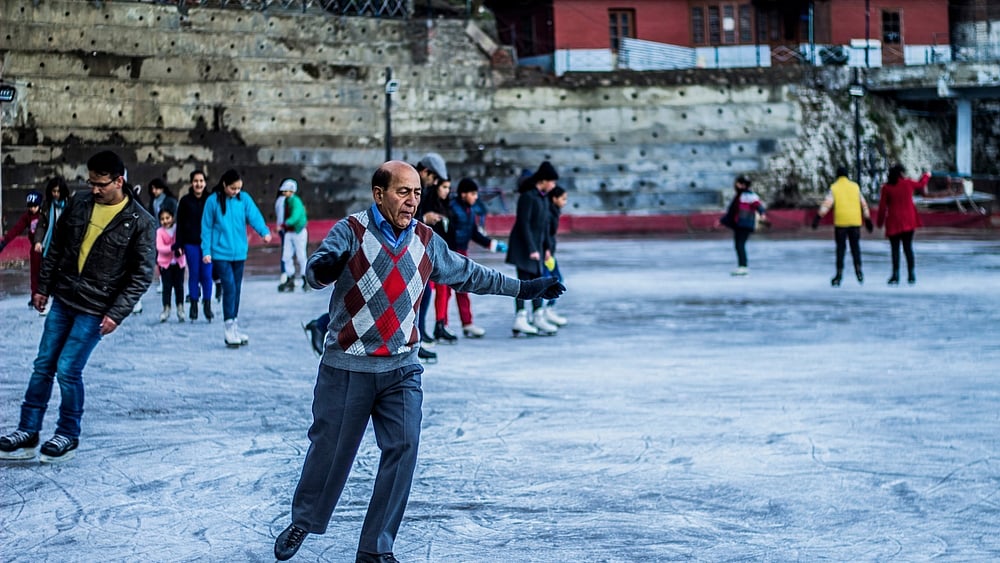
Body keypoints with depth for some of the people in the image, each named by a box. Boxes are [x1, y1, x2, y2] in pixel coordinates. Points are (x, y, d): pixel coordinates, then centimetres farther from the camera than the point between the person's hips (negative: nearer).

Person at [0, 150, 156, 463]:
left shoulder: (140, 222, -12)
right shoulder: (79, 203, 2)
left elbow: (142, 275, -10)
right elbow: (56, 247, 13)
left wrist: (117, 313, -14)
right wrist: (44, 286, 11)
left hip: (95, 310, -5)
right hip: (62, 300, 5)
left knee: (67, 370, -6)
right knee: (43, 366, 7)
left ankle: (68, 437, 13)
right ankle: (28, 433, 17)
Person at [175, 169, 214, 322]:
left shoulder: (210, 200, 2)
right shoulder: (185, 201, 1)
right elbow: (180, 224, 3)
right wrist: (179, 244, -2)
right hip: (191, 243, 0)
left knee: (206, 274, -2)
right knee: (193, 274, 3)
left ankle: (207, 305, 8)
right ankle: (193, 305, 11)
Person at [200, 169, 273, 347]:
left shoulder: (244, 199, 1)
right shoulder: (213, 201, -6)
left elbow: (254, 216, -11)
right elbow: (207, 227, -2)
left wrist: (264, 231, -30)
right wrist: (206, 251, -6)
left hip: (239, 252, 4)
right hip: (220, 253, -4)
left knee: (236, 289, 11)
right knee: (229, 287, -13)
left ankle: (234, 328, 21)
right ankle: (230, 328, -7)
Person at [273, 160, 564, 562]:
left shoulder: (426, 241, 7)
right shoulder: (352, 231, -8)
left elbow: (468, 274, 20)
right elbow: (316, 270, -23)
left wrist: (522, 288, 22)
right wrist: (324, 267, -48)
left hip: (401, 368, 4)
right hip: (347, 366, -3)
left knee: (403, 449, -7)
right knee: (329, 449, 7)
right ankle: (303, 522, 33)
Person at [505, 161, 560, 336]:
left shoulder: (543, 197, 11)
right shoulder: (527, 196, -16)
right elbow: (523, 224, -19)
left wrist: (547, 247, 14)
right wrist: (531, 249, -21)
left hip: (537, 245, 9)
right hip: (523, 246, -9)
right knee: (523, 281, -7)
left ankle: (538, 317, 16)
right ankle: (520, 319, -5)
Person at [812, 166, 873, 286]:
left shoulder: (834, 187, 0)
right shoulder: (855, 186, 9)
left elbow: (826, 204, -13)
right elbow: (863, 204, 11)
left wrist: (818, 218, -16)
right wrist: (867, 219, 19)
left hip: (840, 222, -2)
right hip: (855, 222, 2)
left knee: (841, 248, 6)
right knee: (855, 246, 13)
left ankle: (839, 275, 3)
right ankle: (858, 269, -6)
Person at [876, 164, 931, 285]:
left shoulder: (886, 187, -4)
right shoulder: (908, 183, 0)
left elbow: (882, 206, -3)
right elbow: (920, 184, 22)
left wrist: (880, 222, 7)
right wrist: (926, 175, 43)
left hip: (893, 223, -1)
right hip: (908, 221, 1)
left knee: (895, 249, 1)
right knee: (908, 247, 7)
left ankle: (895, 275, -6)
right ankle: (911, 274, 5)